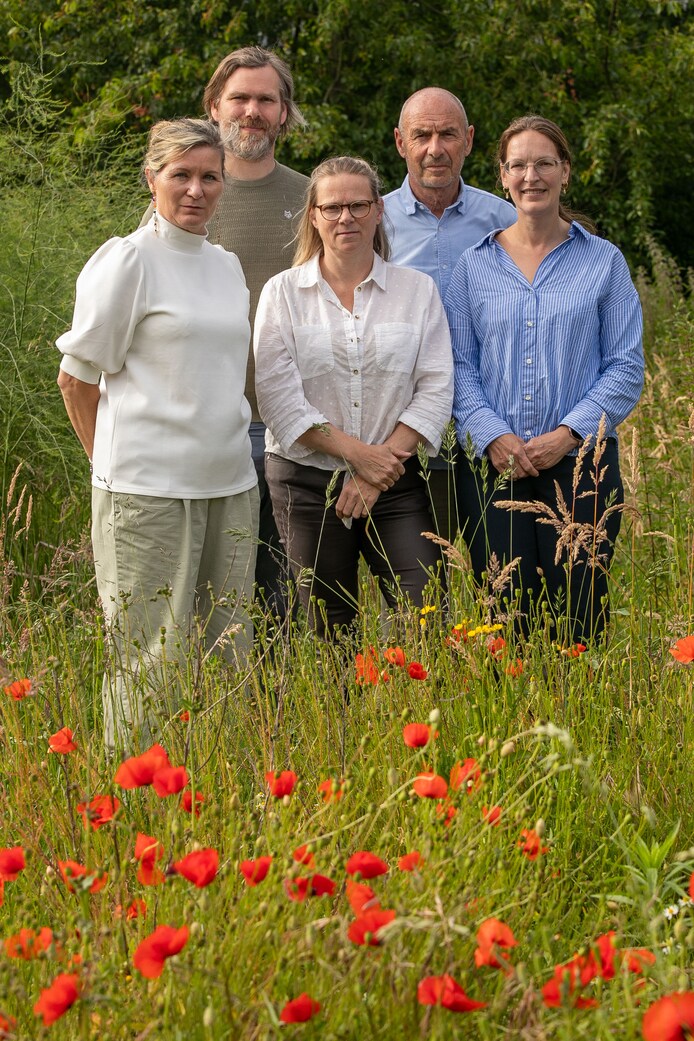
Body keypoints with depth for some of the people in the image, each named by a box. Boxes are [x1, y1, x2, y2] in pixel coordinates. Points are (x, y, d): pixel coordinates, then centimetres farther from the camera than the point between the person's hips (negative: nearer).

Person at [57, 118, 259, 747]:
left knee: (229, 658, 9)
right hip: (149, 488, -7)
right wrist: (113, 462, 5)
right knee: (154, 664, -4)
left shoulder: (227, 266, 14)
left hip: (231, 483, 7)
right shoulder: (129, 260, -6)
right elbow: (76, 378, -1)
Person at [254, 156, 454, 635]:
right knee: (329, 631, 4)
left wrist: (380, 466, -10)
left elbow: (436, 390, 1)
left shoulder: (418, 289, 7)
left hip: (395, 483, 1)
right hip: (306, 482, 0)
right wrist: (356, 452, -13)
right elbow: (277, 395, -6)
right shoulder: (282, 293, 4)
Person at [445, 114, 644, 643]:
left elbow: (627, 366, 2)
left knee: (579, 616, -2)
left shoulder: (603, 261, 6)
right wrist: (492, 435, -11)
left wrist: (570, 432, -11)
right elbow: (458, 364, 6)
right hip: (494, 462, 1)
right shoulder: (475, 266, 10)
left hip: (581, 461, -1)